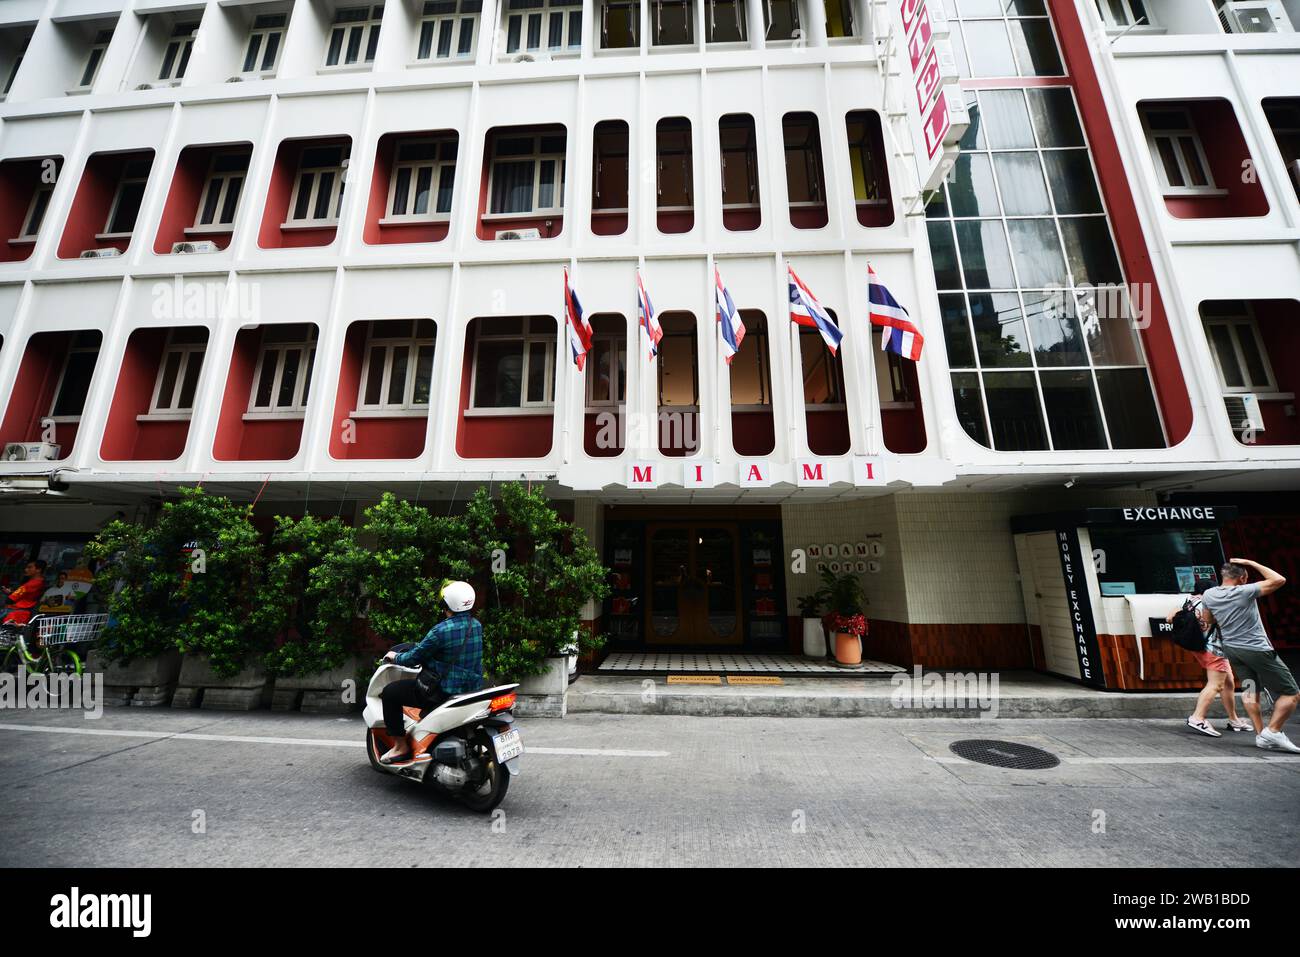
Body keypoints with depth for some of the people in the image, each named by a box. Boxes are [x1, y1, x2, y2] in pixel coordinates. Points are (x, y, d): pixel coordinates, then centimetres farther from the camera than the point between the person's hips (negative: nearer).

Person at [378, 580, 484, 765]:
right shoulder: (477, 625, 1)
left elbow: (415, 657, -9)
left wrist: (395, 657, 12)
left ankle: (400, 746, 15)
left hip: (444, 692, -8)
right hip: (472, 687, 8)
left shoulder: (441, 630, -21)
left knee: (389, 692, 7)